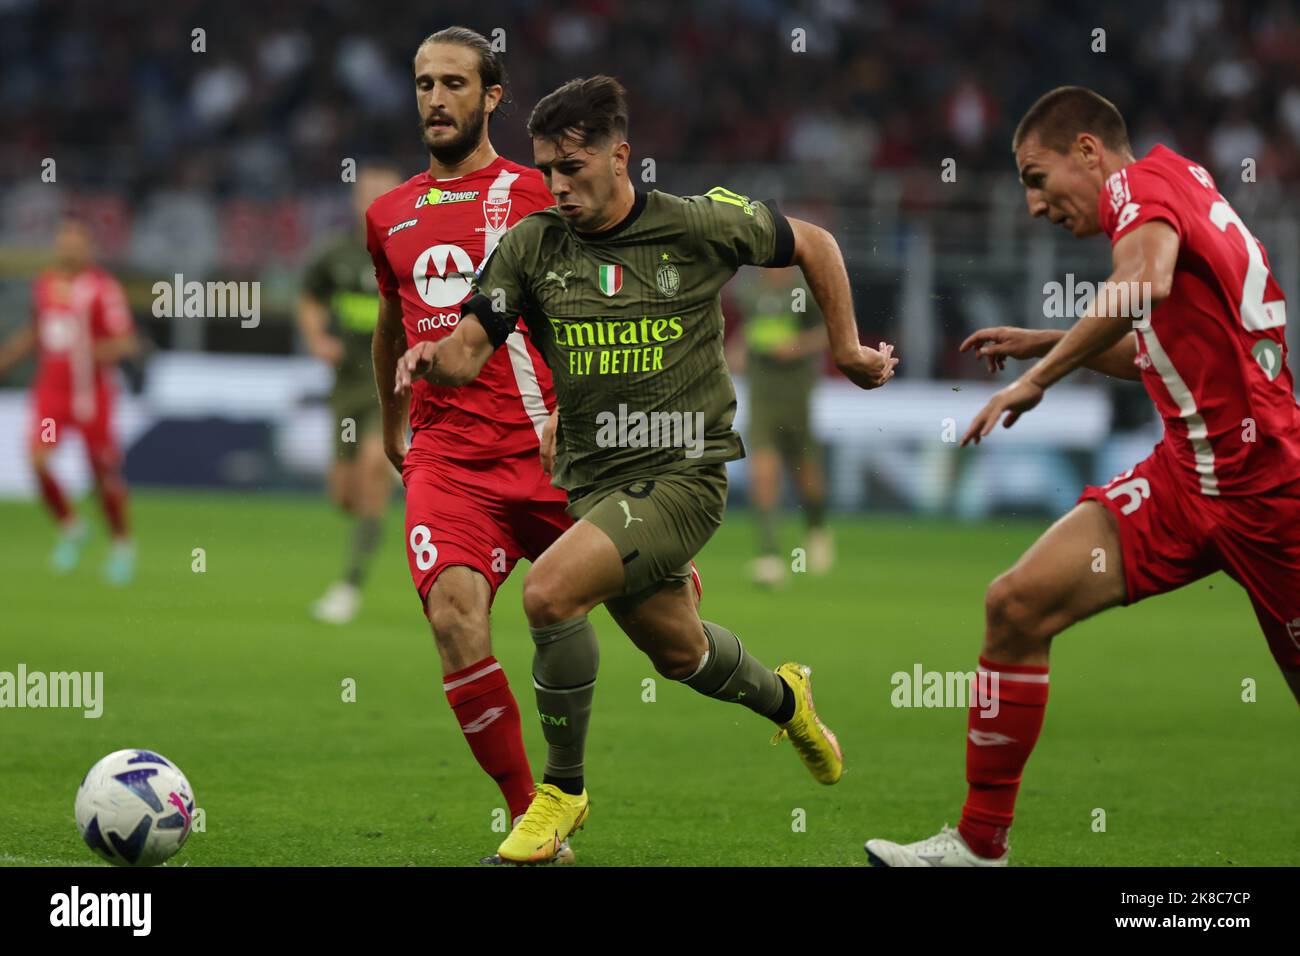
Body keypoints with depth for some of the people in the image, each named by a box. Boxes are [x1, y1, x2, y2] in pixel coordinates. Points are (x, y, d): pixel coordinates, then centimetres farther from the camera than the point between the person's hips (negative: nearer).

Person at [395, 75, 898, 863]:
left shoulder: (700, 226, -9)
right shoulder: (532, 246, -2)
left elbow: (813, 245, 7)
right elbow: (471, 351, -5)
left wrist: (847, 349, 9)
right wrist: (435, 359, -28)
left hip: (682, 473, -5)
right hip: (593, 480, 5)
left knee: (550, 590, -27)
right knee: (680, 653, 22)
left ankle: (563, 791, -10)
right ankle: (783, 698, 57)